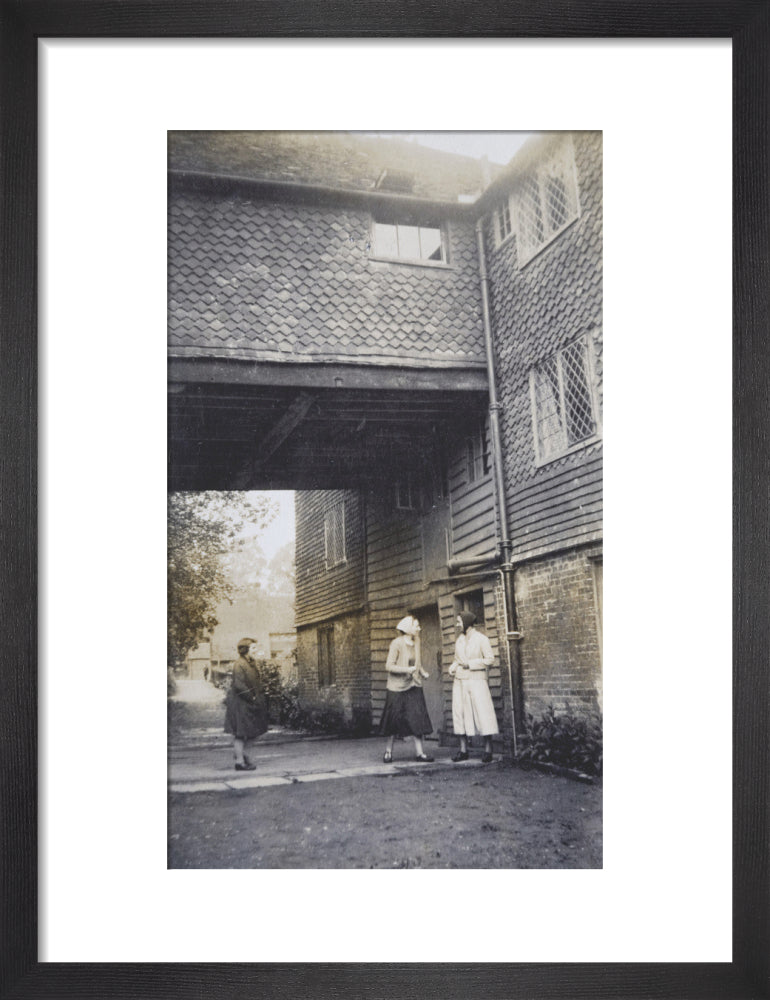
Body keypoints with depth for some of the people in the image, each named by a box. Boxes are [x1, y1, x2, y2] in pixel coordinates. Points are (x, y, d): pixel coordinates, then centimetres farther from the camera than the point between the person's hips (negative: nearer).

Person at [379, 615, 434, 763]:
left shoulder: (415, 642, 8)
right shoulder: (396, 644, -12)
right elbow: (389, 666, -16)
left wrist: (423, 672, 5)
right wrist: (407, 669, -26)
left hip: (413, 686, 6)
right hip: (397, 687, -5)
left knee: (417, 718, -2)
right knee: (394, 720, 3)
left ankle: (419, 752, 2)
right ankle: (388, 751, 17)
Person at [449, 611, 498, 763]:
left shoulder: (481, 639, -4)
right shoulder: (459, 639, 13)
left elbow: (490, 659, -8)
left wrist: (470, 664, -14)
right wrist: (453, 667, 2)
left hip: (476, 681, -6)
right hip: (460, 681, 6)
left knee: (483, 713, -8)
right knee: (460, 713, 3)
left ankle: (488, 751, -2)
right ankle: (463, 750, 9)